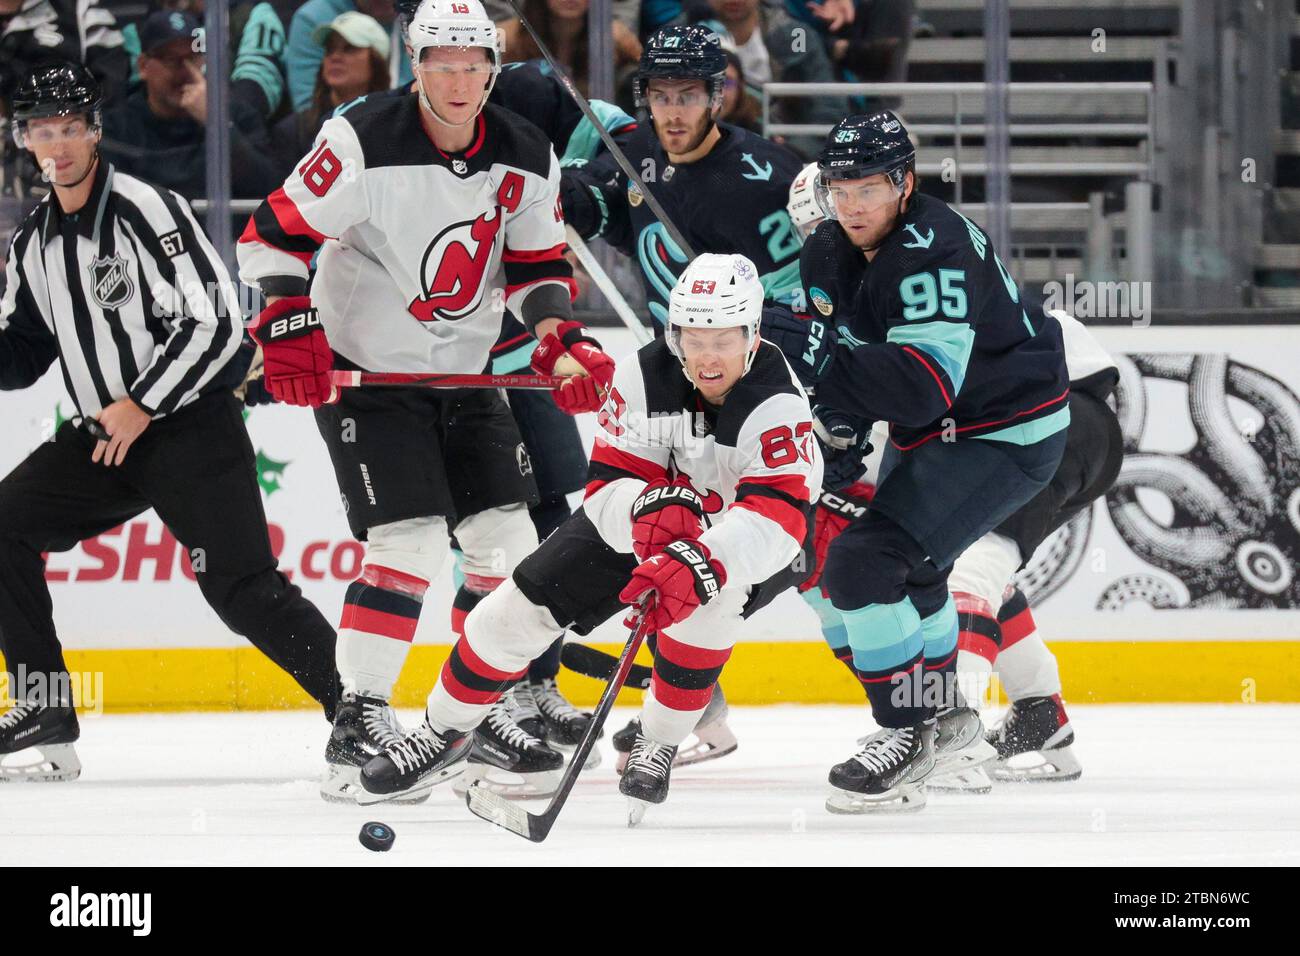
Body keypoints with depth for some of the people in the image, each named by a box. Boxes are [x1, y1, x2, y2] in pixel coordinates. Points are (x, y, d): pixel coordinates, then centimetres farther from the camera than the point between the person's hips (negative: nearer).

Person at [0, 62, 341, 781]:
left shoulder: (145, 210, -14)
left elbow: (212, 319, -19)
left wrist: (142, 405, -18)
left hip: (191, 426, -8)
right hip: (101, 438, 8)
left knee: (241, 587, -15)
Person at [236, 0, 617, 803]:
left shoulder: (527, 159, -2)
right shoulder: (363, 143, -19)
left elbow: (537, 267, 8)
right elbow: (276, 235, -14)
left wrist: (565, 343, -9)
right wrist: (288, 330, -24)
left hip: (463, 374, 6)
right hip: (363, 371, -6)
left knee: (507, 536, 5)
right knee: (410, 541, -18)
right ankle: (356, 722, -13)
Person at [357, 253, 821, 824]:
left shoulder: (776, 405, -34)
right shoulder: (644, 377, -21)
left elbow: (778, 515, -47)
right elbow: (608, 485, -21)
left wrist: (699, 562, -64)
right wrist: (648, 508, -46)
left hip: (755, 542, -4)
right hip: (639, 521, 4)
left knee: (707, 593, -37)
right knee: (525, 603, -5)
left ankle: (658, 744, -16)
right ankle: (442, 735, 17)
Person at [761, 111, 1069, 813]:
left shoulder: (935, 252, -30)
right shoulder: (829, 254, -3)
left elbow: (927, 387, -38)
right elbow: (844, 354, 9)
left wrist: (817, 352, -42)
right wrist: (843, 424, -11)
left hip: (1009, 434, -10)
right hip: (926, 434, 10)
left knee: (866, 563, -21)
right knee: (905, 567, 28)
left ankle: (907, 735, -12)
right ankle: (945, 719, 48)